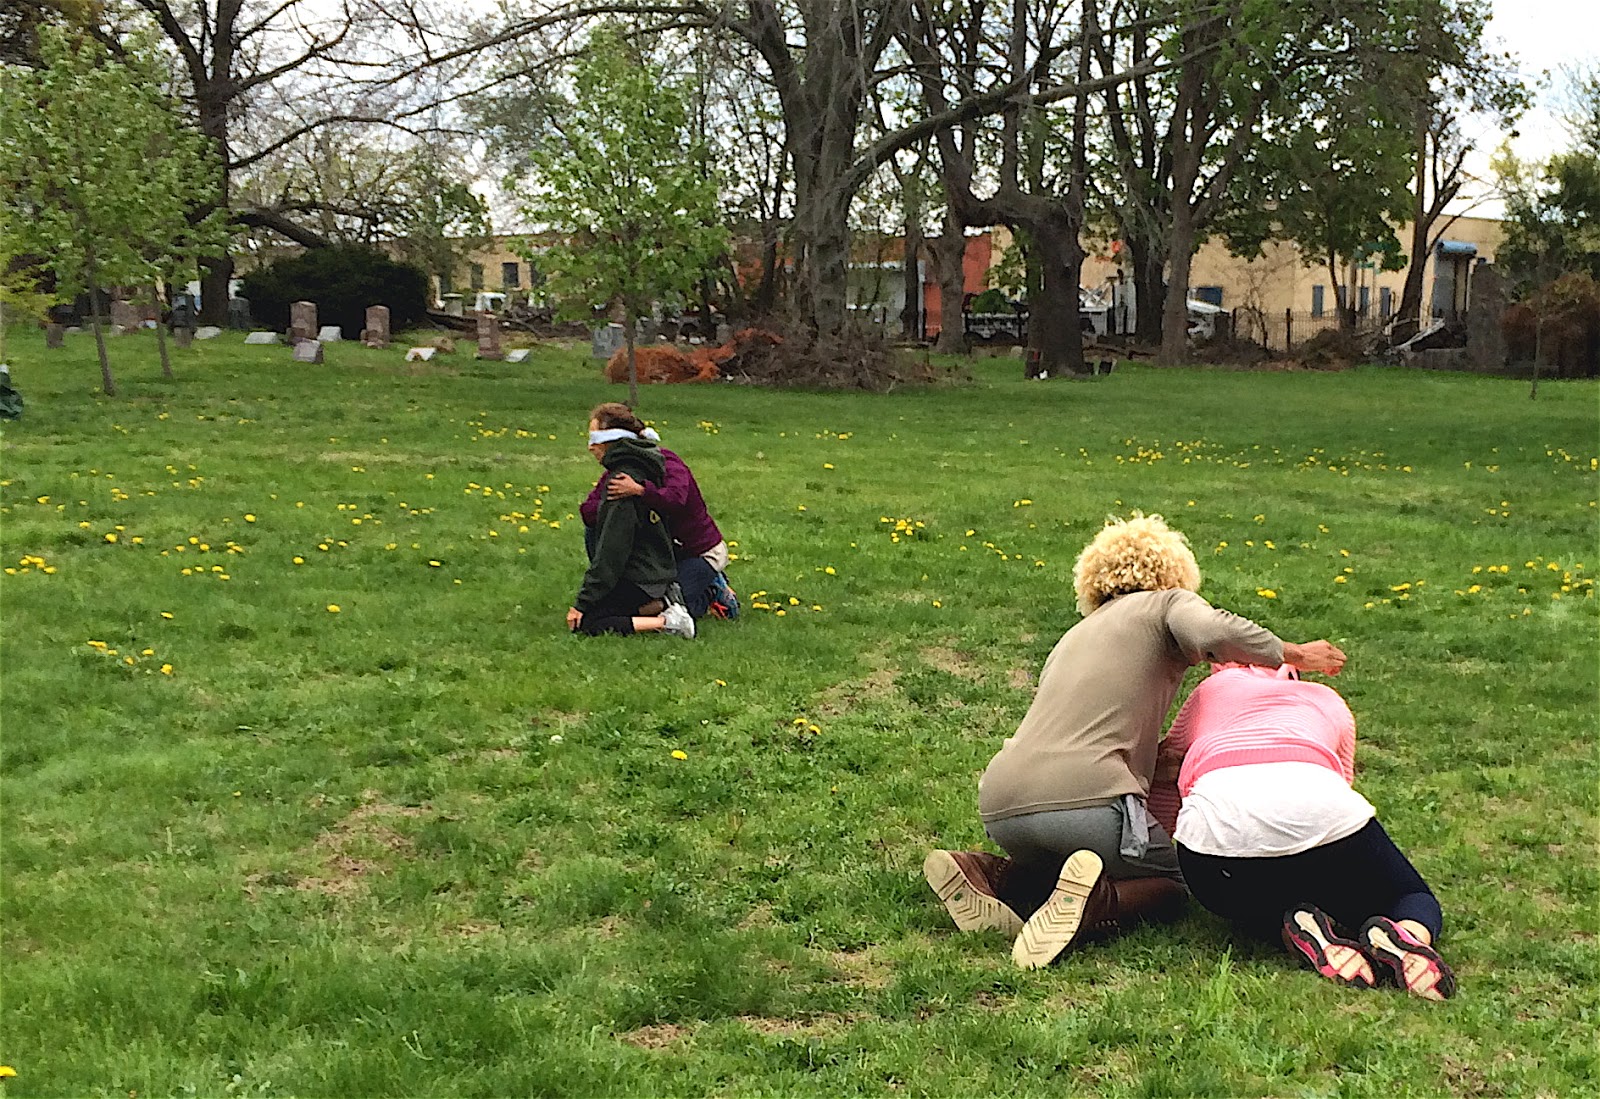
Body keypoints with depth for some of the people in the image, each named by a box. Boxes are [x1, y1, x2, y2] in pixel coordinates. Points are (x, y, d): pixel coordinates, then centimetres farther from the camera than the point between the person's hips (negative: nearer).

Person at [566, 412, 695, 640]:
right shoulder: (642, 471, 9)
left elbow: (611, 551, -22)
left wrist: (583, 602, -18)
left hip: (637, 581, -9)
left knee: (583, 623, -12)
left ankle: (666, 621, -14)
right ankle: (662, 605, 6)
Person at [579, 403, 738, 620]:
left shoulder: (667, 463, -24)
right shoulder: (620, 472, -3)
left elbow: (675, 499, -45)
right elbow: (588, 510, -14)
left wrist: (639, 490, -58)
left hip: (700, 552, -7)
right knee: (594, 529, -5)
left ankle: (712, 591, 7)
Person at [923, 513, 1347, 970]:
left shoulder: (1074, 637, 34)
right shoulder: (1167, 604, 14)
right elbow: (1213, 632, -10)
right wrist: (1290, 654, 5)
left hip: (1000, 808, 6)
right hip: (1083, 797, -6)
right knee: (1169, 887, 17)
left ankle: (985, 875, 3)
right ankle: (1089, 903, -14)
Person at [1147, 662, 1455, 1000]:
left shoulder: (1211, 688, 36)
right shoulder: (1328, 700, 38)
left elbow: (1156, 784, 35)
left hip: (1216, 821, 0)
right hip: (1320, 809, 0)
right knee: (1415, 901, 27)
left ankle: (1302, 929, -3)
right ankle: (1408, 935, -10)